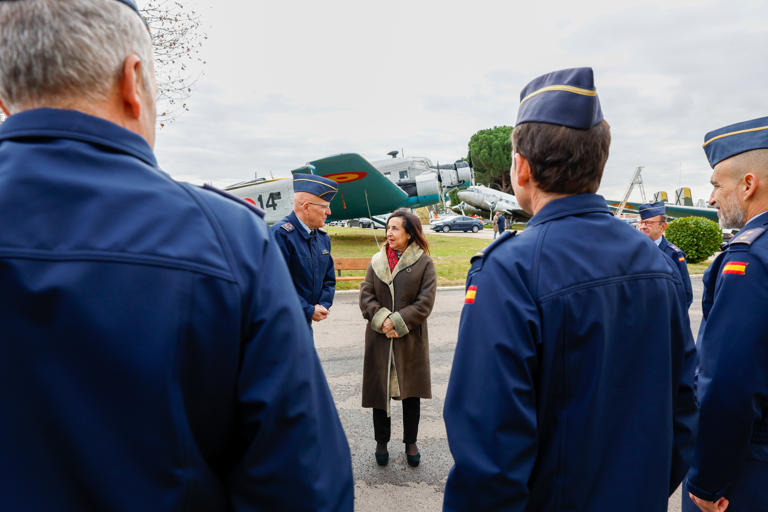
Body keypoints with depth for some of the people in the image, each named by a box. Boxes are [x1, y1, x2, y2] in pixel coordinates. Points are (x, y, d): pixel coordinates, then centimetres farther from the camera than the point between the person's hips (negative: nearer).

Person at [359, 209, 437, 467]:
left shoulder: (424, 263, -4)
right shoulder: (377, 261, 5)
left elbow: (425, 302, -9)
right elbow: (365, 295, 1)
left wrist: (397, 322, -15)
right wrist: (382, 319, -15)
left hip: (410, 338, -2)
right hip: (379, 338, 2)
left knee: (411, 392, 10)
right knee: (379, 388, 9)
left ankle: (410, 442, 29)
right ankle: (381, 442, 28)